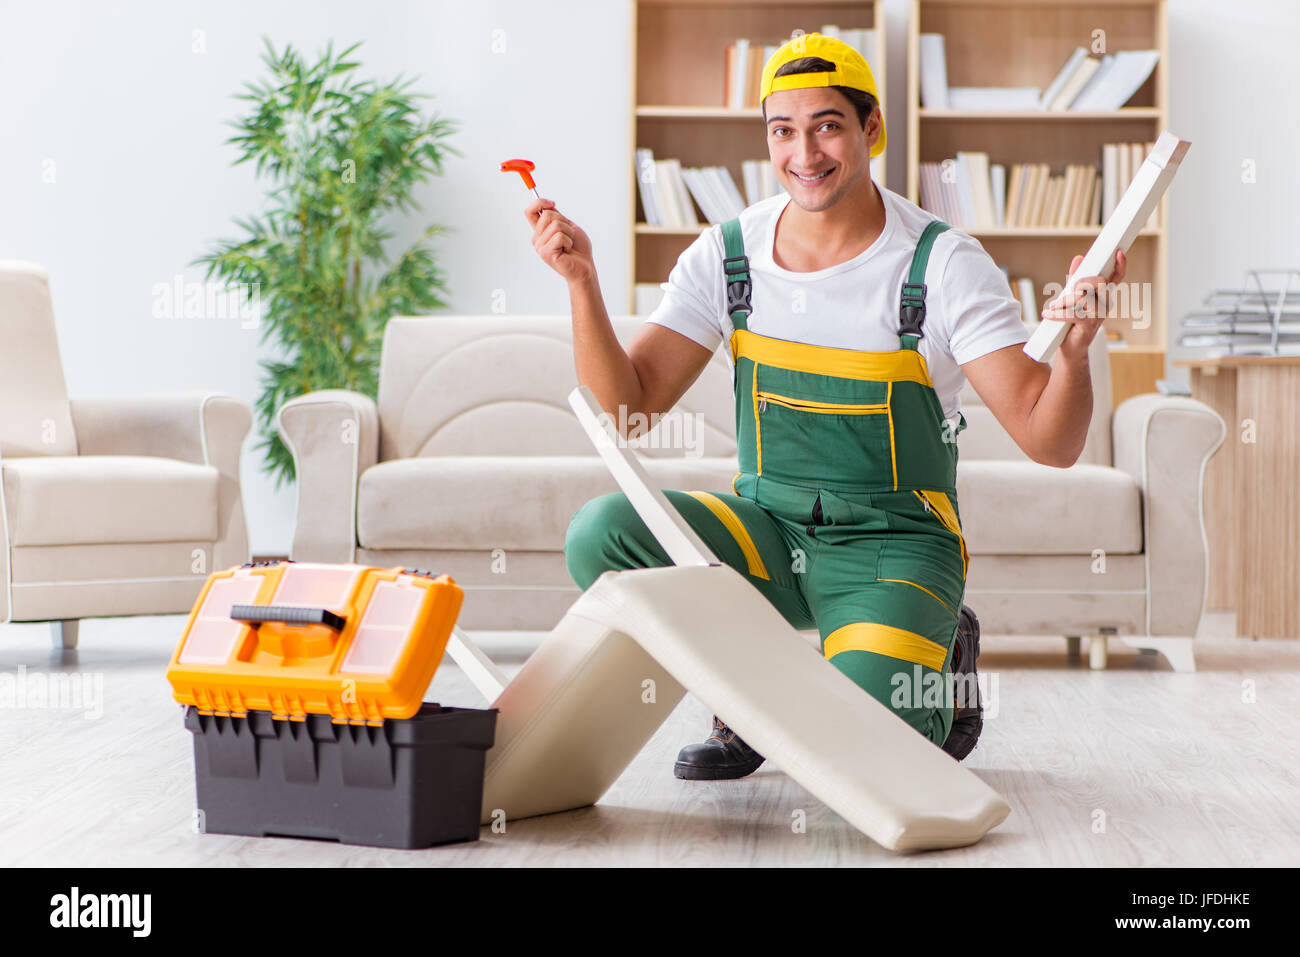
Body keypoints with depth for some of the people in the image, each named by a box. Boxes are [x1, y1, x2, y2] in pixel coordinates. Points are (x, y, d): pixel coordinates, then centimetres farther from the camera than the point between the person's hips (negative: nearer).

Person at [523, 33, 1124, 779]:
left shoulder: (943, 264, -12)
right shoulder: (729, 255, -2)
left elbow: (1051, 443, -15)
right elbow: (630, 407, -6)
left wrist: (1073, 350, -36)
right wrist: (583, 283, -19)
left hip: (894, 542, -3)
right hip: (765, 526, 4)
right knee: (602, 535, -23)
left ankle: (942, 666, 10)